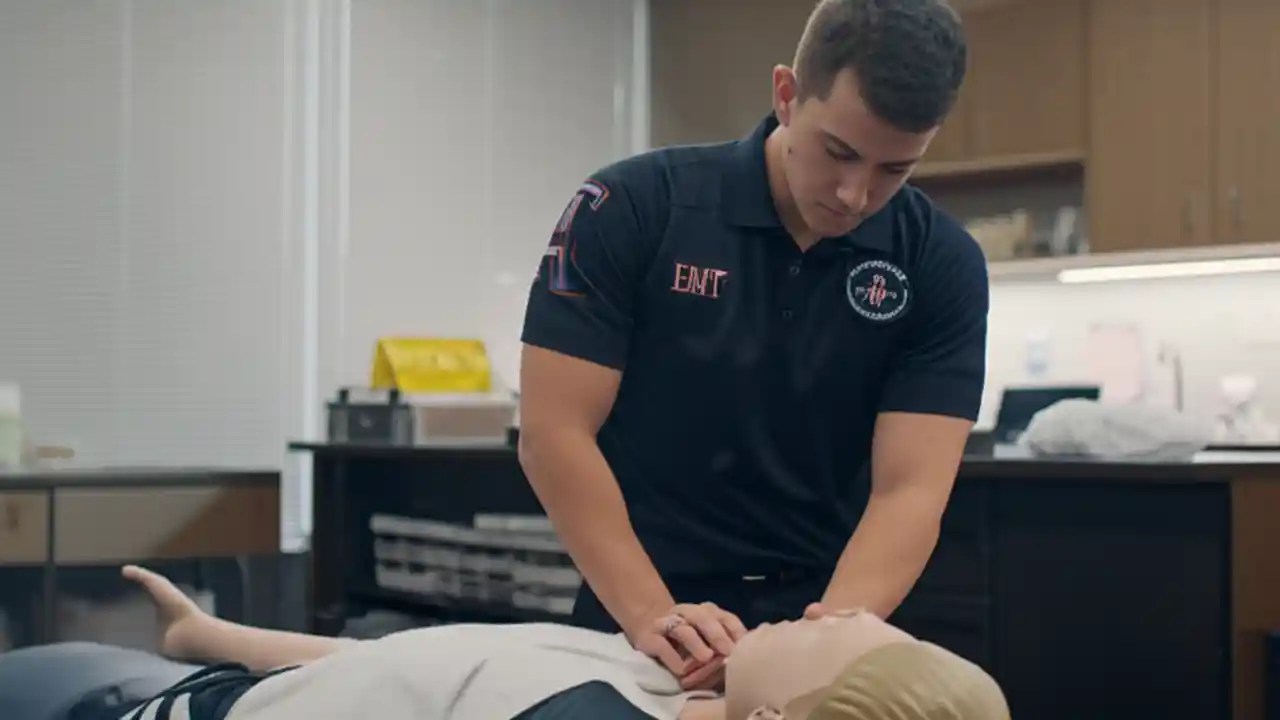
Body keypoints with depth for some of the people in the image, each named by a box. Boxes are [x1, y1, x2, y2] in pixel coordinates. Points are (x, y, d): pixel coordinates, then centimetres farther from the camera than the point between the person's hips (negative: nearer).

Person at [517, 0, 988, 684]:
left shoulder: (943, 265, -8)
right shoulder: (632, 208, -13)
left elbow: (910, 489, -14)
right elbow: (553, 434, -15)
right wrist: (653, 617, -25)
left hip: (832, 627, 2)